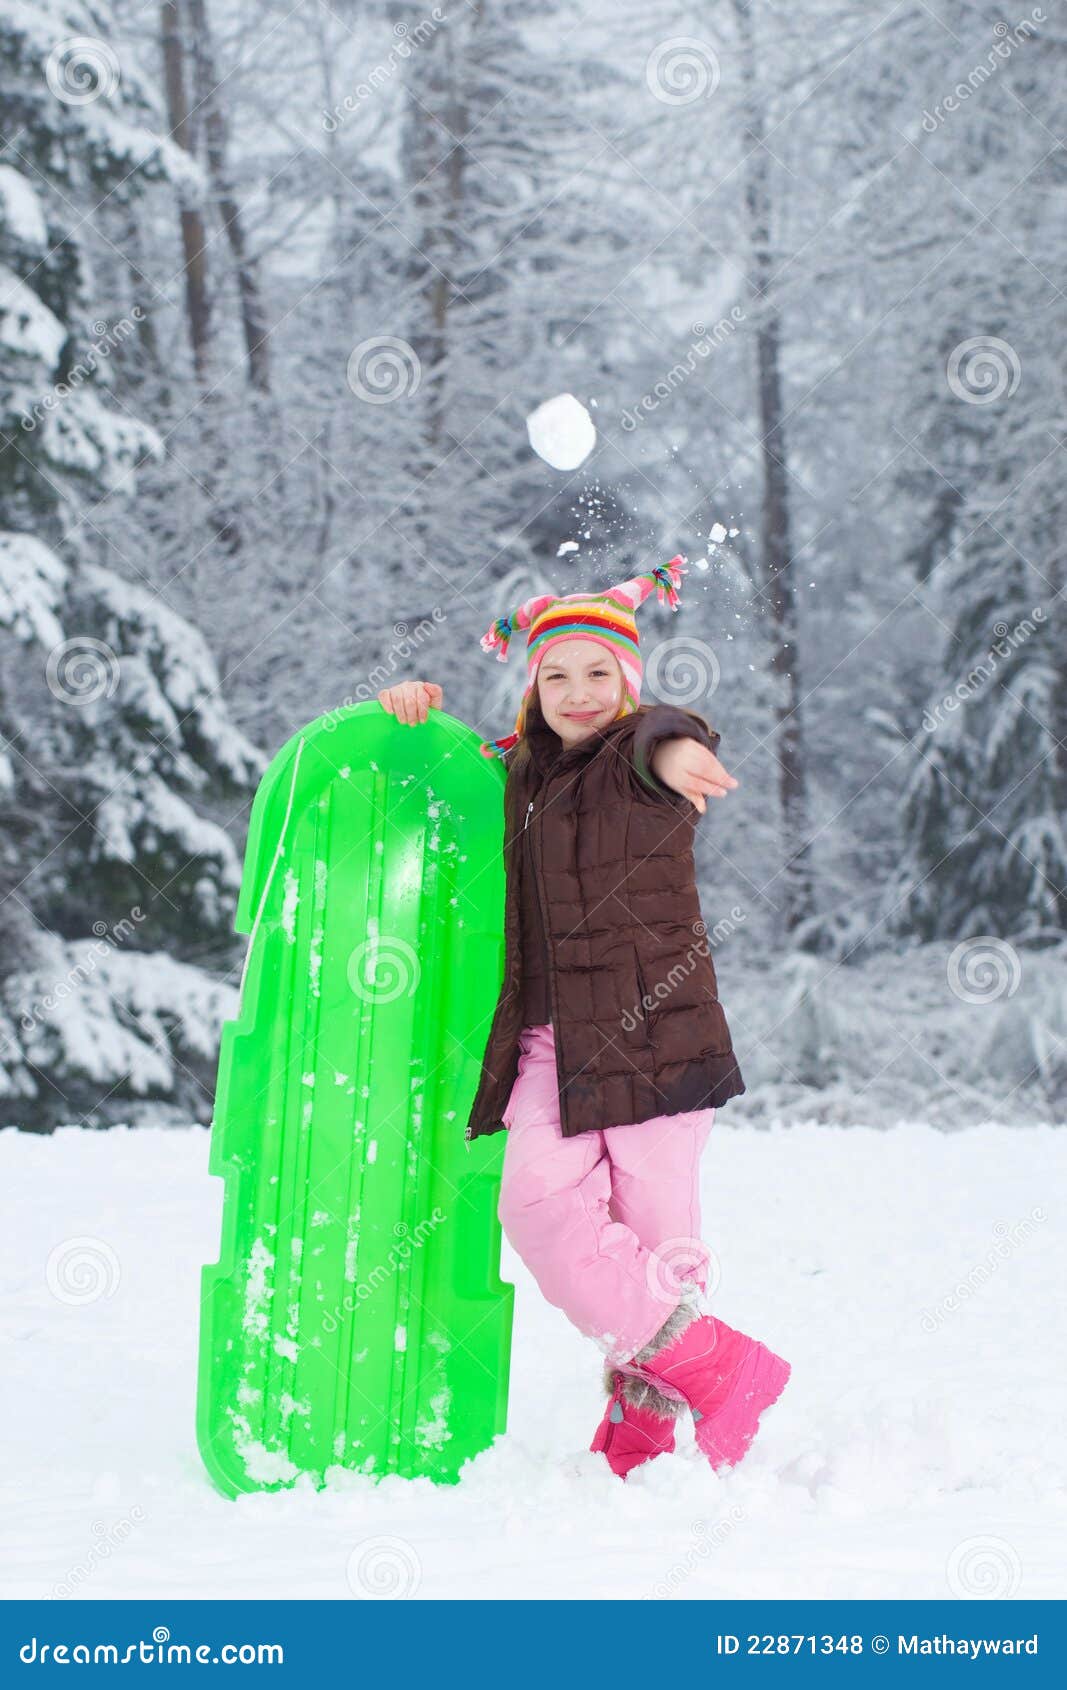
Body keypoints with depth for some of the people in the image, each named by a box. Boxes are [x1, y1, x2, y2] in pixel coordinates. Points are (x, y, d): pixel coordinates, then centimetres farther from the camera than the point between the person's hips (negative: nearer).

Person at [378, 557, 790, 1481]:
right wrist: (413, 708, 10)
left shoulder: (643, 758, -2)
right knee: (540, 1203, -11)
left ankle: (642, 1420, 12)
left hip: (654, 1032, -5)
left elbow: (662, 737, -27)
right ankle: (717, 1365, -3)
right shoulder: (515, 772, 16)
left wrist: (677, 748, -54)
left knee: (654, 1224, -4)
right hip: (551, 1041, 5)